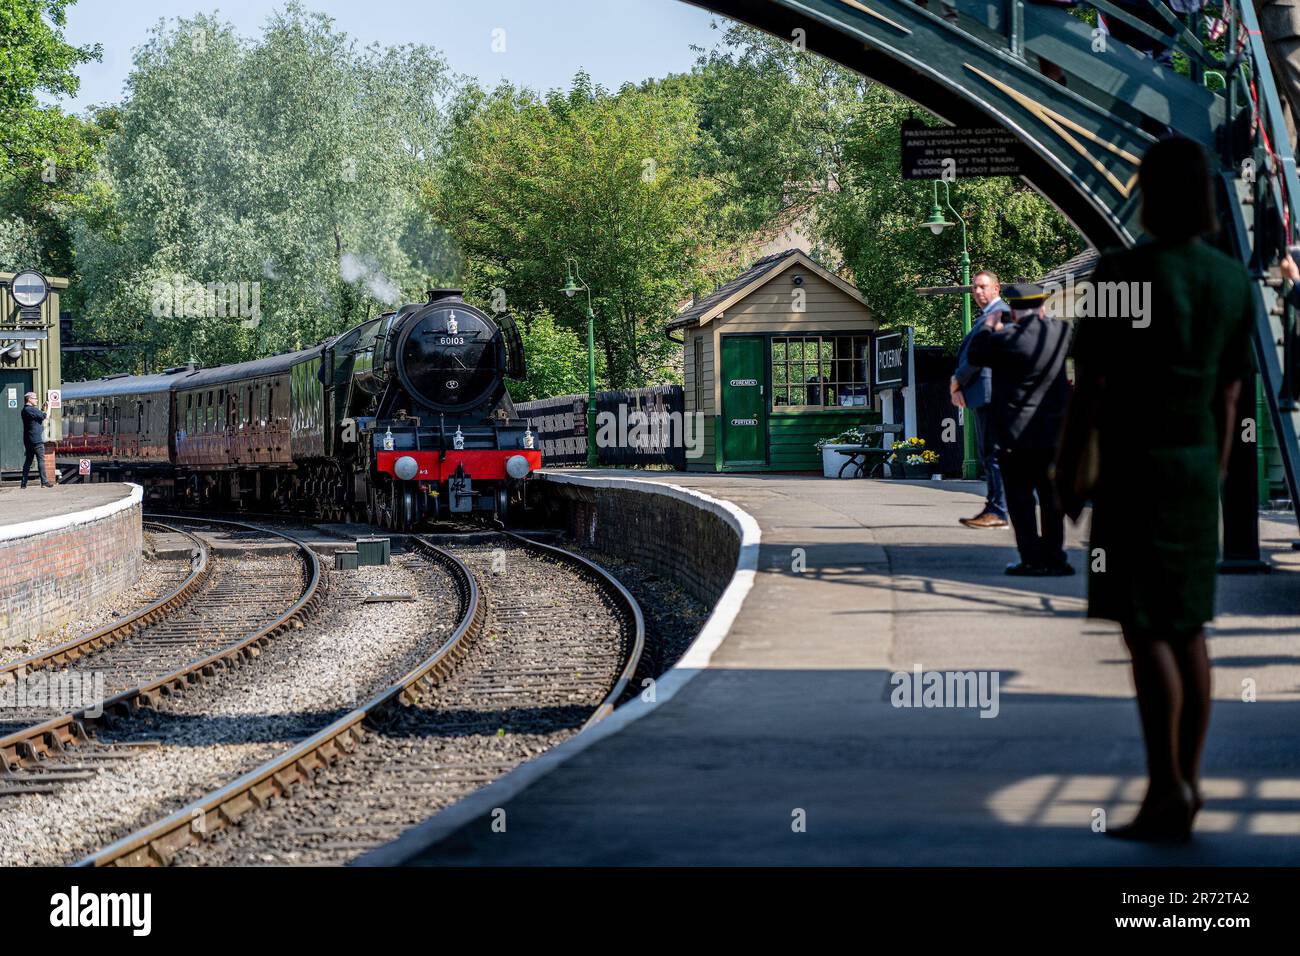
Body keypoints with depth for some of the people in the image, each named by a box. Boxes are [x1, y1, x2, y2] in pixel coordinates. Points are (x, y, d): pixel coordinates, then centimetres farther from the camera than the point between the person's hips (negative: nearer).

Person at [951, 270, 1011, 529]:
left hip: (990, 393, -11)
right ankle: (992, 508, 17)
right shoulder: (985, 316, 23)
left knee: (994, 454, -11)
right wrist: (958, 385, 4)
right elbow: (969, 352, 20)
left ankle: (998, 512, -13)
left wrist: (957, 380, -8)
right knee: (987, 456, 13)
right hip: (980, 396, 11)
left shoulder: (999, 313, -10)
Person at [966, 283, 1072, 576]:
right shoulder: (1061, 332, -2)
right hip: (1054, 433, 5)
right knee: (1051, 497, 12)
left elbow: (976, 354, -2)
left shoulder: (1007, 338, -16)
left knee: (1021, 499, 2)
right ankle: (1054, 557, 11)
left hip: (1017, 433, -4)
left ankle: (1032, 559, -1)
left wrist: (988, 327, 13)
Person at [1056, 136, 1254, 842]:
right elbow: (1228, 394, 10)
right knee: (1186, 628, 9)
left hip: (1133, 465, -6)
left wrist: (1067, 470, -2)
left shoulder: (1120, 273, -14)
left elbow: (1089, 385, -12)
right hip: (1196, 465, 6)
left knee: (1144, 630, -6)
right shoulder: (1232, 280, 5)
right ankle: (1185, 788, 9)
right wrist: (1212, 481, 18)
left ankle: (1166, 790, -12)